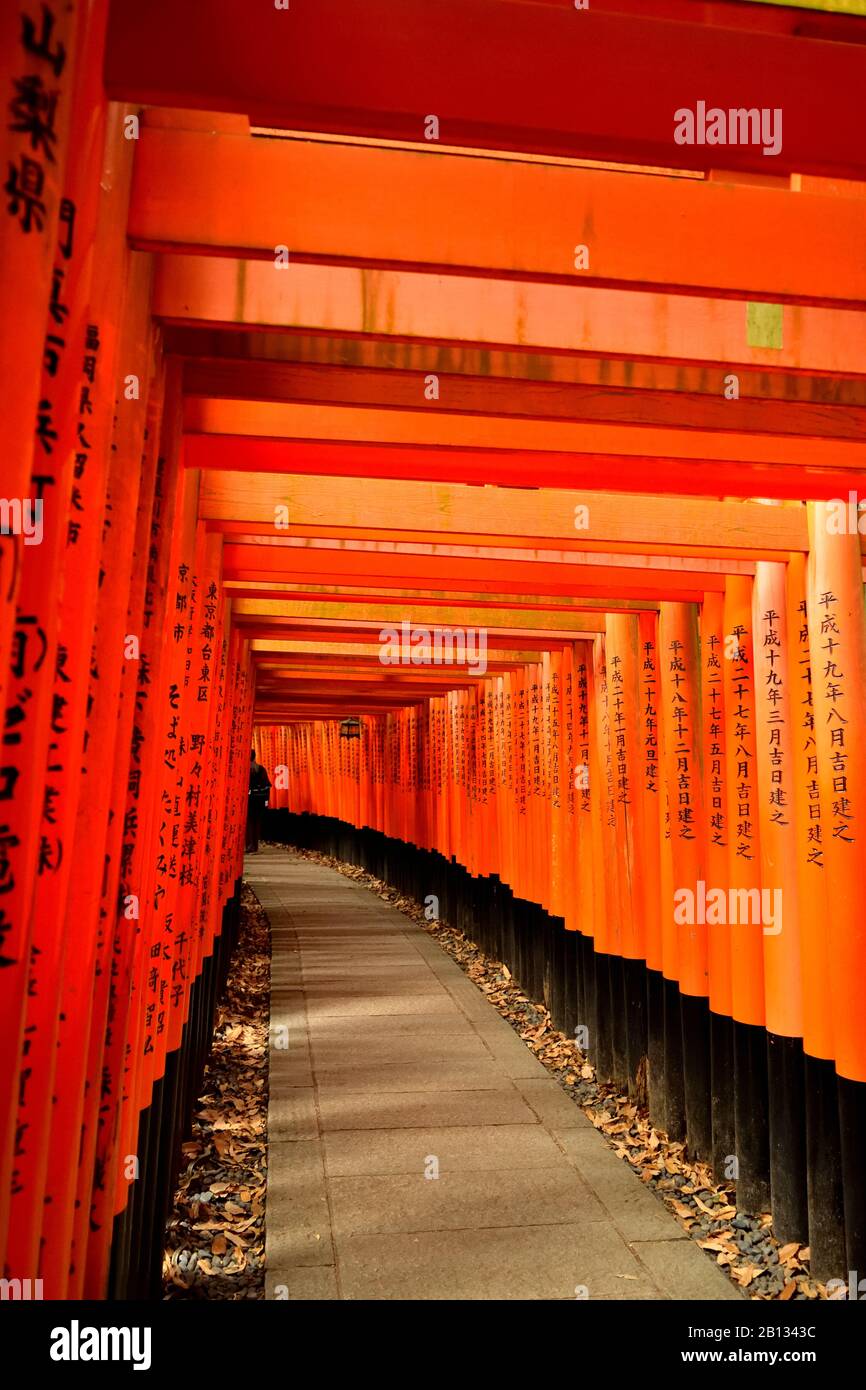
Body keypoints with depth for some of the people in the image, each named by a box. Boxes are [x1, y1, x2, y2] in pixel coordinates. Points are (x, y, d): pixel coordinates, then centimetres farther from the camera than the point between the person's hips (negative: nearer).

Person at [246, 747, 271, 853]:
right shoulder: (261, 769, 5)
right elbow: (267, 786, 4)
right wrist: (266, 800, 8)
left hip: (248, 798, -3)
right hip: (259, 798, 3)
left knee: (248, 821, 0)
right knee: (257, 821, 10)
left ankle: (250, 846, -10)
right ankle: (255, 847, 13)